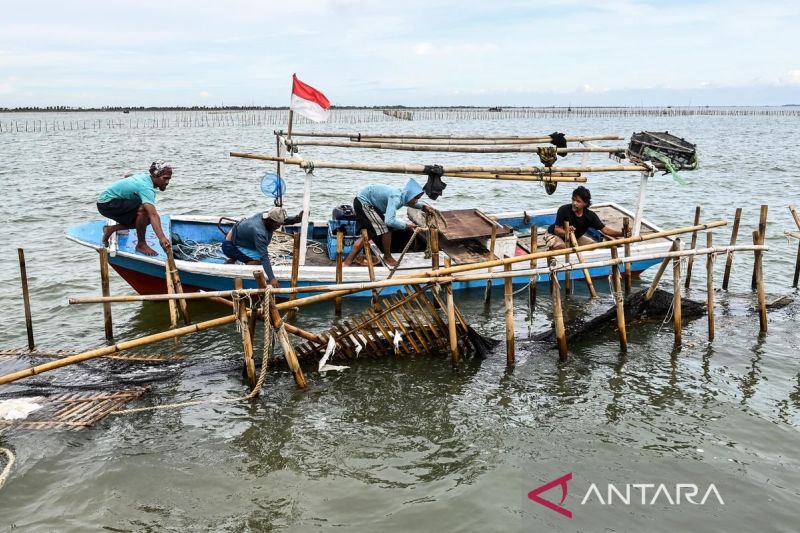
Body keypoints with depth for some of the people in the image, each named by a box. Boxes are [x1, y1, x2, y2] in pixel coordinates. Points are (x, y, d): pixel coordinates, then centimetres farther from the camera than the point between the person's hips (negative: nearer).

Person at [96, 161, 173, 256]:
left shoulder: (145, 177, 2)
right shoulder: (146, 187, -28)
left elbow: (127, 176, 27)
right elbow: (153, 215, -42)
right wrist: (161, 238, -52)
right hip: (106, 203, -10)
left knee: (145, 219, 3)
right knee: (143, 210, -30)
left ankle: (111, 229, 15)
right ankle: (141, 245, -15)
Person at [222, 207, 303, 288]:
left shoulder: (268, 215, -16)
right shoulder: (259, 232, -38)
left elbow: (285, 220, 3)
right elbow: (264, 257, -41)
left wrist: (296, 219, -16)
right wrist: (271, 278, -44)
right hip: (229, 245, -10)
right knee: (257, 260, -27)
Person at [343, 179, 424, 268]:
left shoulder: (402, 194, -4)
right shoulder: (396, 198, -31)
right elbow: (389, 221, -43)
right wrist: (406, 226, -32)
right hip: (364, 202, -10)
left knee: (367, 234, 13)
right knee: (386, 228, -11)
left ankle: (347, 262, 15)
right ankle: (387, 257, 7)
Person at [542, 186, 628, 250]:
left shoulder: (590, 216, -20)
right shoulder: (564, 210, -29)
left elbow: (605, 229, -20)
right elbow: (557, 230, -27)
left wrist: (621, 234, -35)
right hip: (555, 234, -5)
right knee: (561, 247, -35)